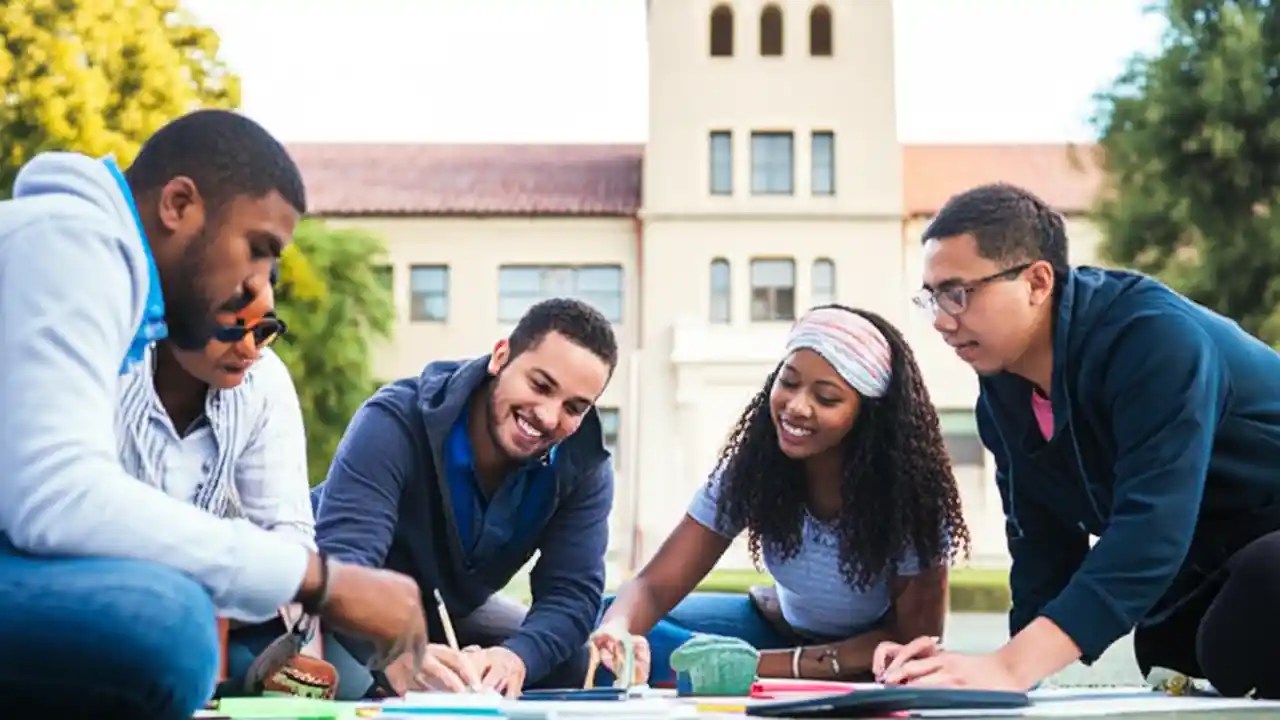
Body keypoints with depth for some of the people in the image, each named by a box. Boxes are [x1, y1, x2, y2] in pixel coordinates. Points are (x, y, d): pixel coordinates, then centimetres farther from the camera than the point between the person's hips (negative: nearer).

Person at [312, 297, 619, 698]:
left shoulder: (582, 467, -17)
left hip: (456, 611, 5)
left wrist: (514, 658, -46)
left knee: (576, 664, -13)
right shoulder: (396, 424, -32)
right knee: (348, 684, -35)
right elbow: (340, 557, -44)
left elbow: (572, 591, -23)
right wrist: (400, 657, -64)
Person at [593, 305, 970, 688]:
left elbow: (914, 641, -22)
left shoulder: (909, 489, -27)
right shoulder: (750, 468, -19)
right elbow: (655, 584, -20)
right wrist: (617, 629, -47)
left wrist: (757, 668, -31)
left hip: (870, 671, -4)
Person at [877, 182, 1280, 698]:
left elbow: (1151, 530, -39)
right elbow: (1044, 546, 0)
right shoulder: (1002, 398, -1)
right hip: (1195, 577, 9)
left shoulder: (1155, 340, -29)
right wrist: (1008, 664, -18)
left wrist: (1011, 668, -47)